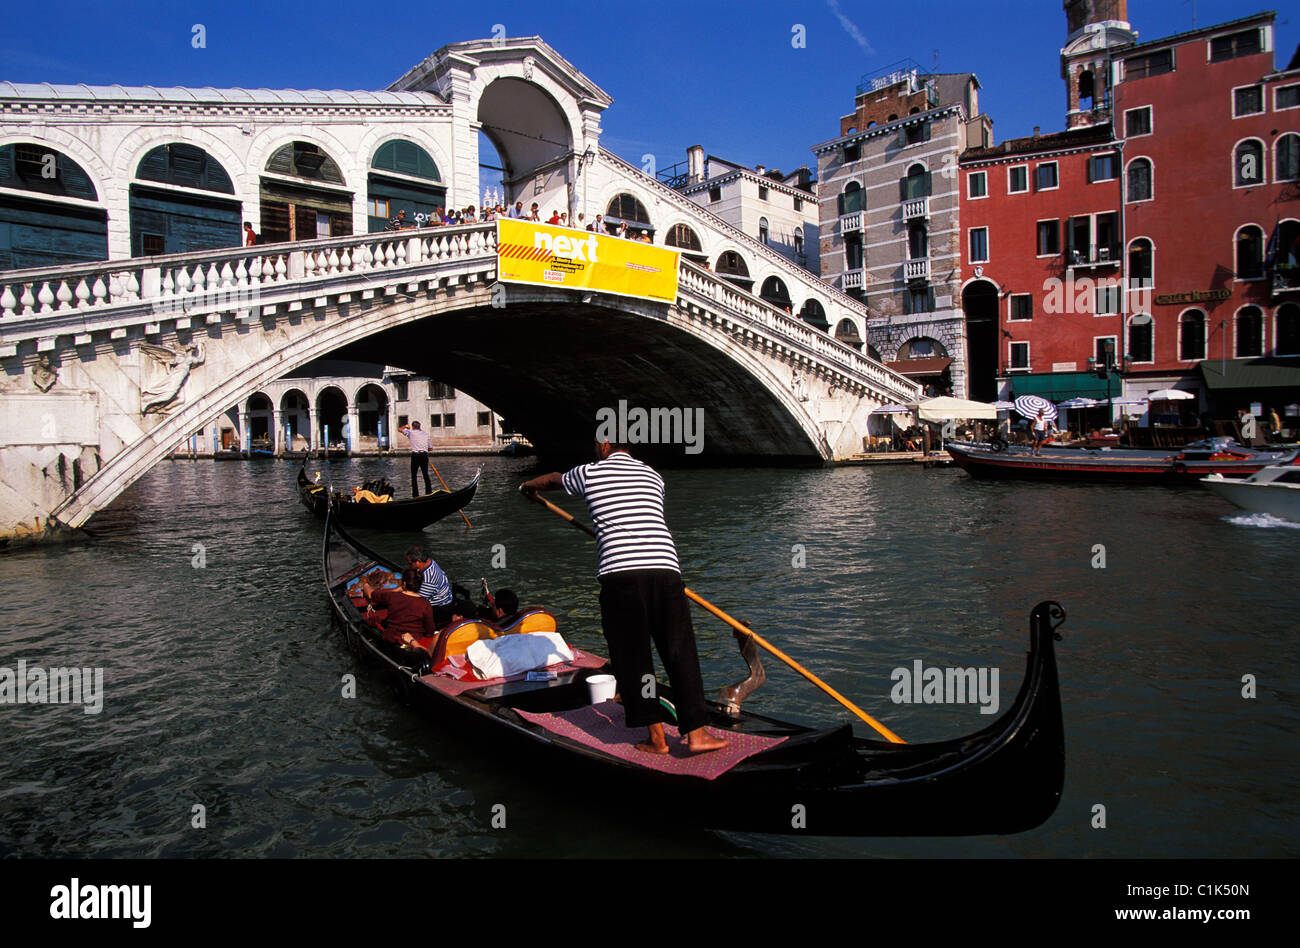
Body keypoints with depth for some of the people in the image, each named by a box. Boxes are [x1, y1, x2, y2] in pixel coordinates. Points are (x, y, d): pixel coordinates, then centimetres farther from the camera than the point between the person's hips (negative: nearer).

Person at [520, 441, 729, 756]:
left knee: (632, 657, 7)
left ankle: (656, 737, 9)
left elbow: (552, 479, 35)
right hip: (666, 568, 3)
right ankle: (696, 733, 6)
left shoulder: (589, 473, 13)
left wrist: (529, 486, 58)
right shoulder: (654, 476, 22)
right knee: (680, 653, 7)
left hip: (619, 572, -3)